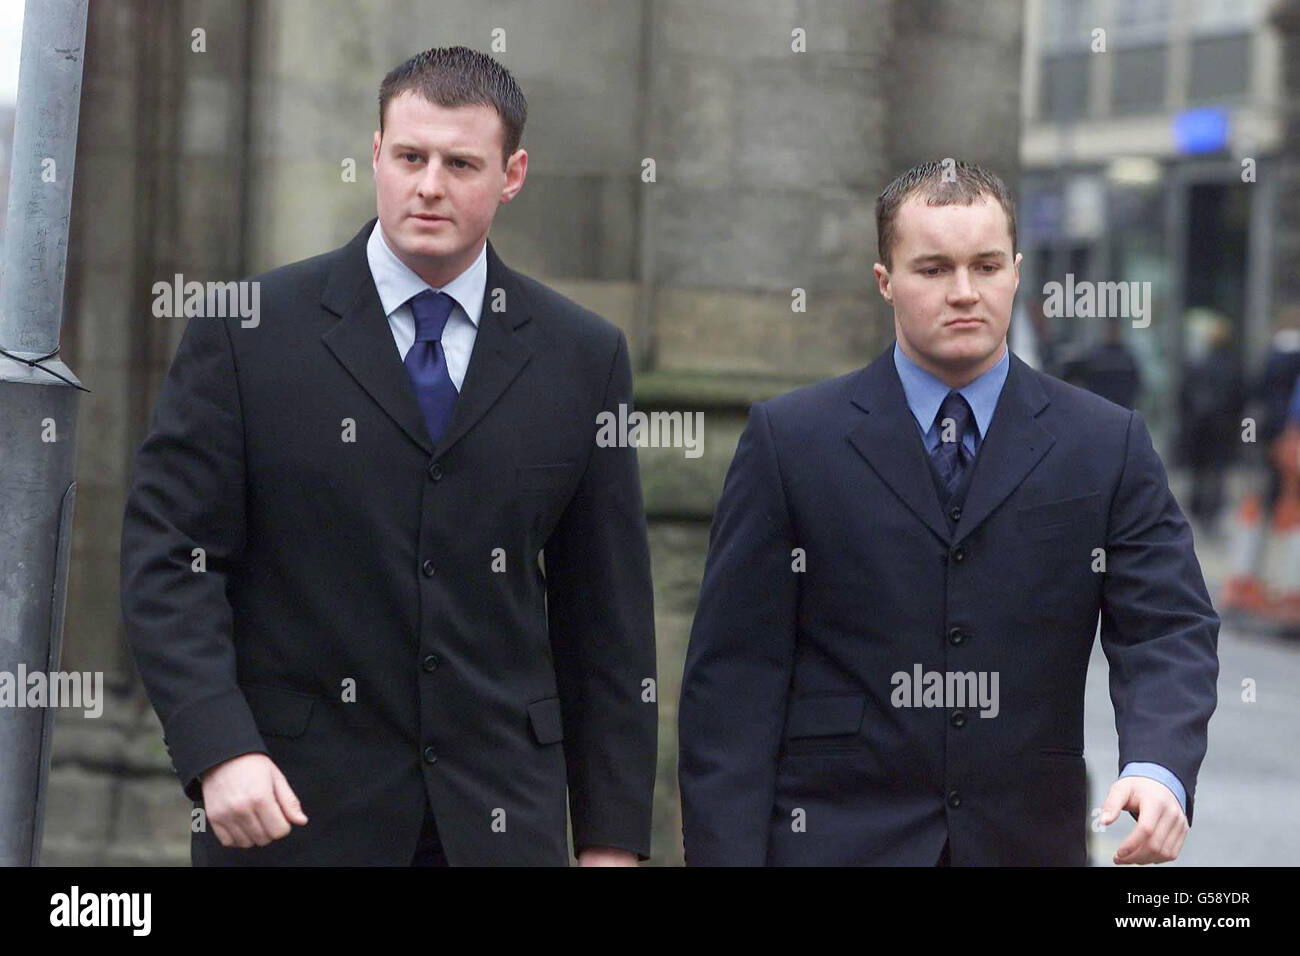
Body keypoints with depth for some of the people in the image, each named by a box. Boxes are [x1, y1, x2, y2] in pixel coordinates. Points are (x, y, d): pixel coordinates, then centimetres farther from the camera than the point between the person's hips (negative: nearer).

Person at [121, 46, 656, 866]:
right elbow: (169, 559, -3)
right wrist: (219, 749, -17)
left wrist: (613, 835, 6)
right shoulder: (248, 333, 0)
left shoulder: (583, 359, 7)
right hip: (288, 807, -1)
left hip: (500, 819, 2)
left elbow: (608, 606, 8)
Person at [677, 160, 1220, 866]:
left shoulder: (1109, 447, 6)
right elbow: (734, 672, -1)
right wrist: (725, 855, -8)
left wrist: (1157, 769, -21)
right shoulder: (788, 439, 2)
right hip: (836, 840, -1)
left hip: (1028, 840, 2)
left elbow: (1169, 630, -1)